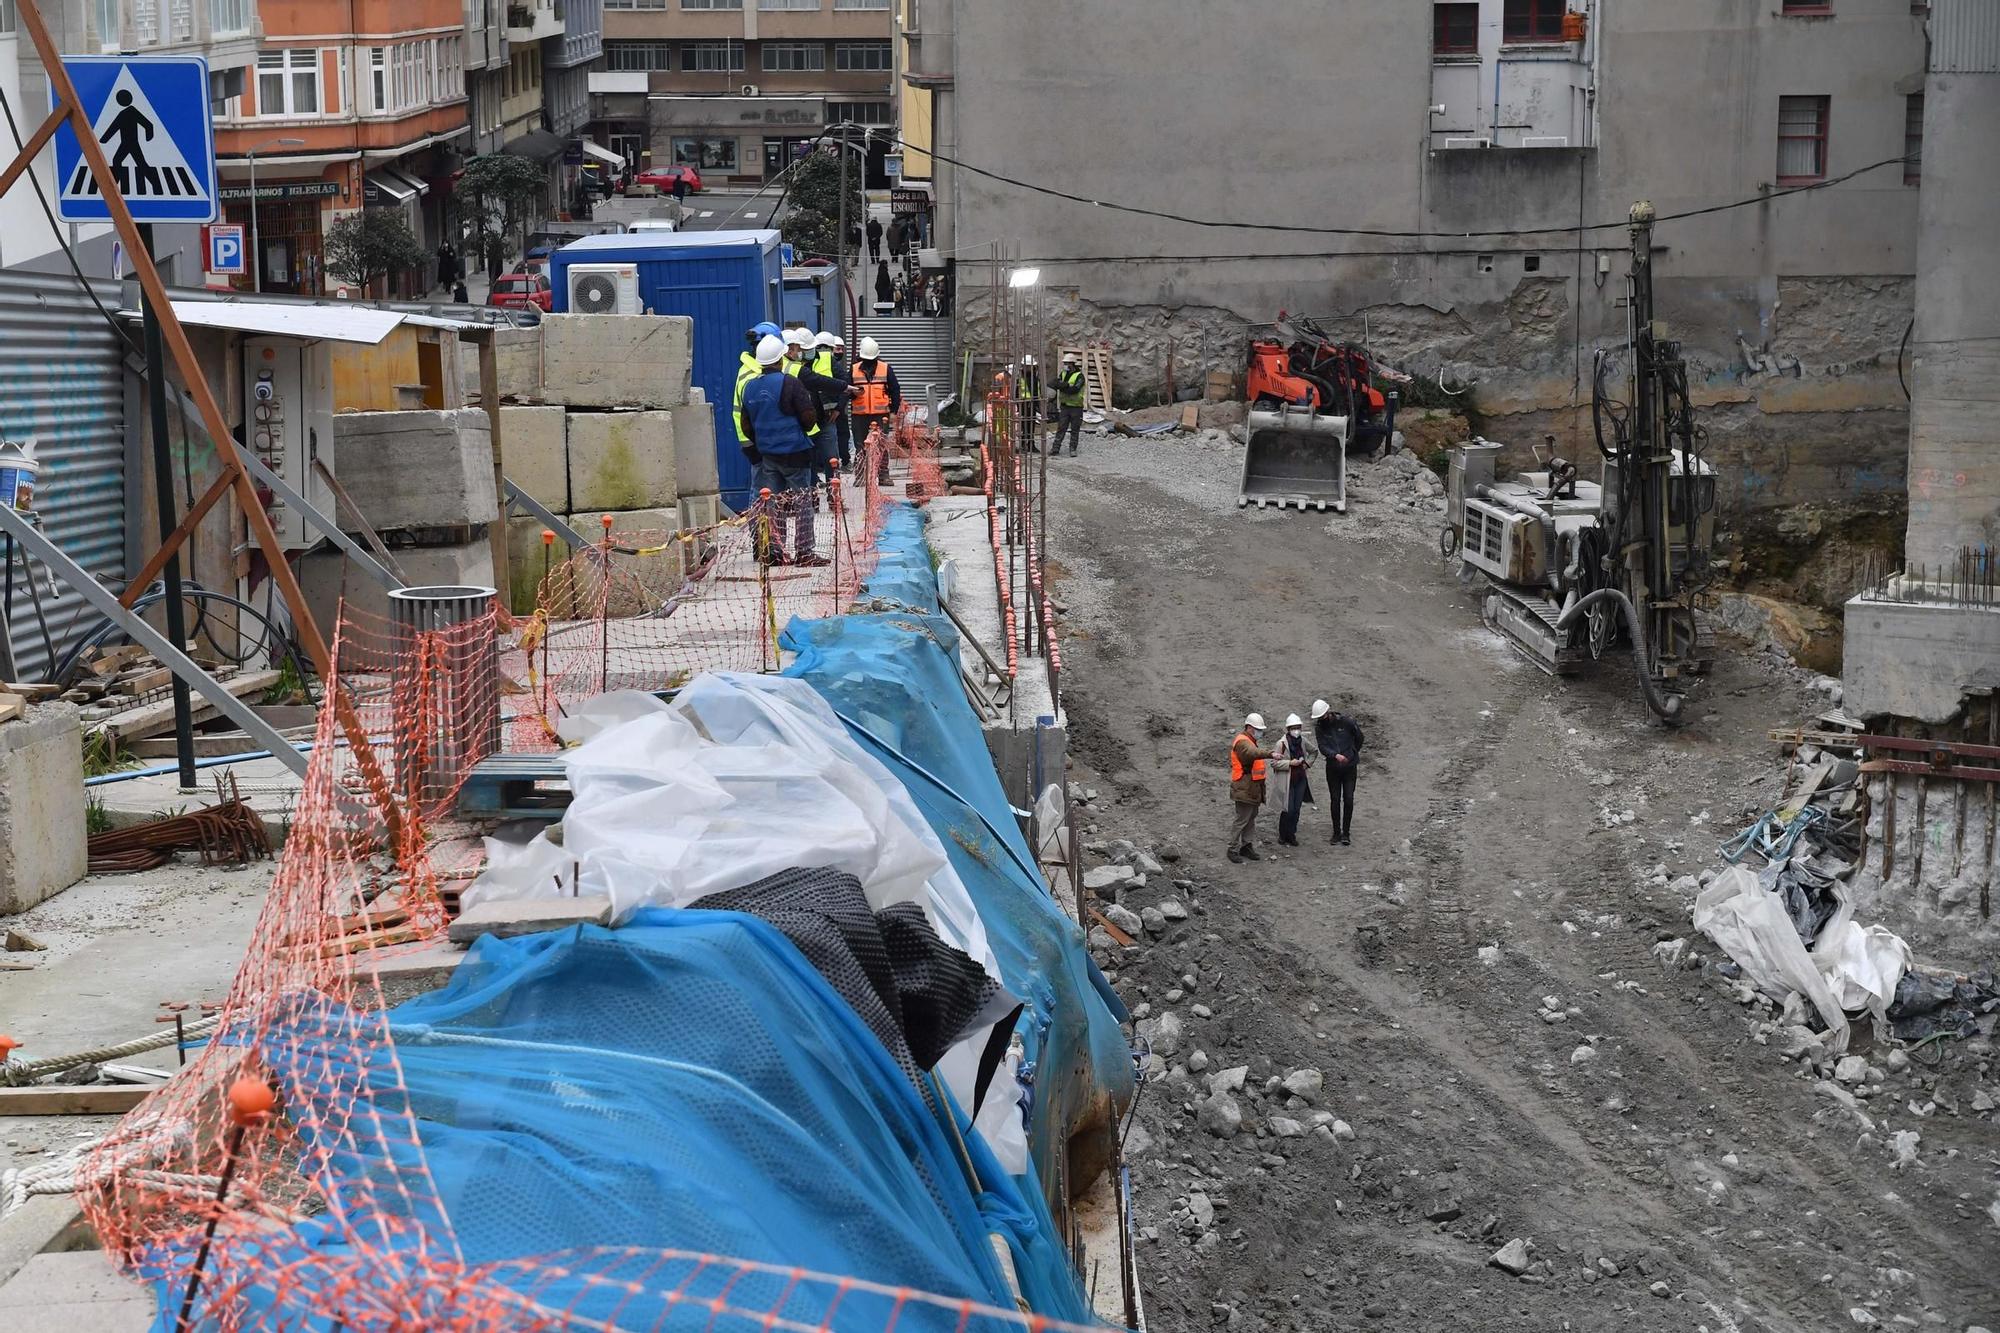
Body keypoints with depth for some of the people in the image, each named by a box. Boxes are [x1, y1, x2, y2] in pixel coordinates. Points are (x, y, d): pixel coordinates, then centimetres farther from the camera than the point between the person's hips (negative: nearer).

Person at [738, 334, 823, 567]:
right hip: (795, 451, -6)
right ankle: (804, 552, 0)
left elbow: (746, 425, 11)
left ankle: (773, 550, 13)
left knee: (774, 503, 13)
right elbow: (808, 419, -13)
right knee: (802, 502, 0)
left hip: (767, 453, 6)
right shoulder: (790, 383, -14)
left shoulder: (750, 388, 5)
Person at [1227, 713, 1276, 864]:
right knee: (1241, 819, -7)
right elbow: (1253, 753, -38)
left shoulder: (1250, 741, 18)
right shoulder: (1242, 742, -16)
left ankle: (1246, 846, 25)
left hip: (1252, 788, 10)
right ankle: (1233, 849, 0)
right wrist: (1270, 754, -53)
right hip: (1244, 789, -10)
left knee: (1251, 818, 16)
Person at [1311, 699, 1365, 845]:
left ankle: (1346, 833, 2)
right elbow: (1322, 747, -14)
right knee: (1335, 800, 4)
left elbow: (1359, 737, 7)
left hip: (1349, 767, -2)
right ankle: (1336, 832, 12)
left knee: (1348, 799, -4)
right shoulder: (1319, 727, -4)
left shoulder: (1346, 721, -9)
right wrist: (1336, 755, -32)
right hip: (1332, 768, 2)